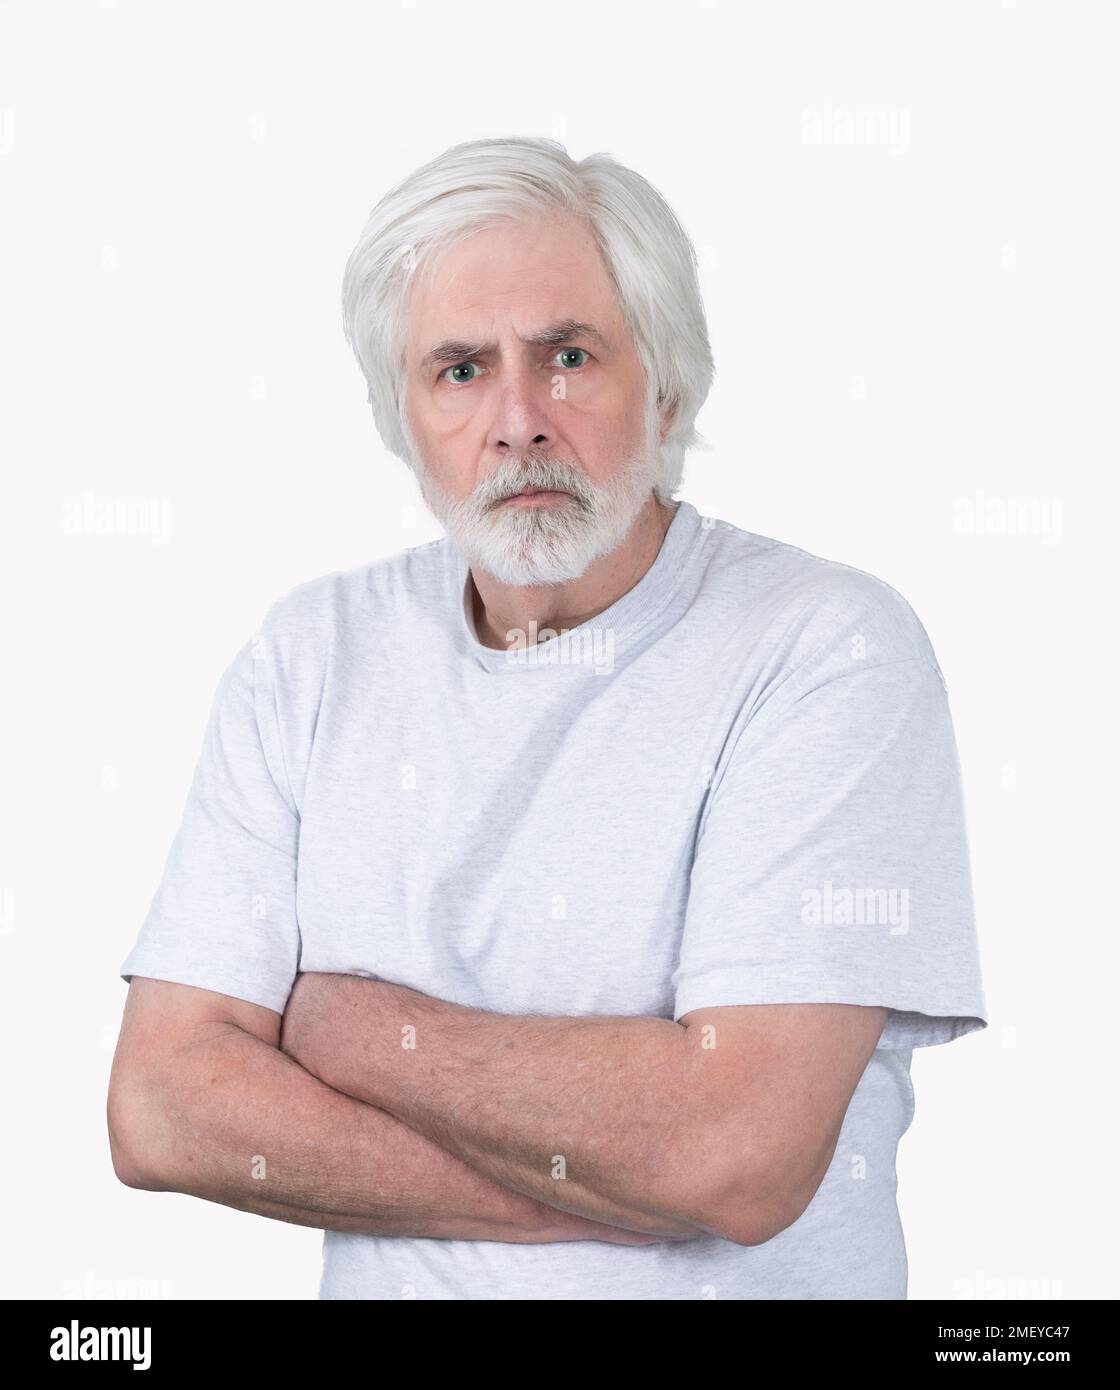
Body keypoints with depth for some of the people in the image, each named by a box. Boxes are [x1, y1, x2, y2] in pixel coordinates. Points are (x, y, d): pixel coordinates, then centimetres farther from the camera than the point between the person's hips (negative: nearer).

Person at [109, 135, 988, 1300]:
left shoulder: (835, 649, -10)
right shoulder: (312, 653, 2)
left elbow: (740, 1153, -19)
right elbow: (162, 1110, -5)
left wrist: (343, 1019, -8)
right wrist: (619, 1183, -13)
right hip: (384, 1288, 2)